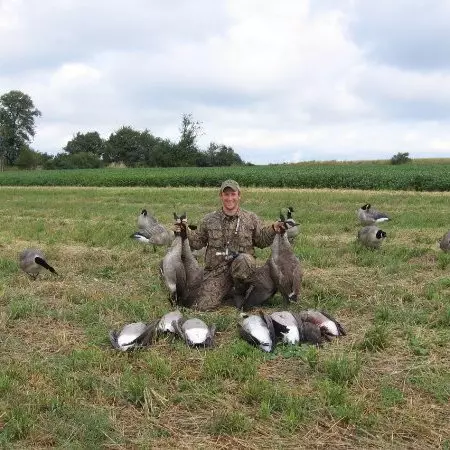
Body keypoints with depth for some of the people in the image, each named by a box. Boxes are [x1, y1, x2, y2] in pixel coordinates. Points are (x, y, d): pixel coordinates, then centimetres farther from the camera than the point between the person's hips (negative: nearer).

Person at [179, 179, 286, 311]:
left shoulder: (251, 218, 7)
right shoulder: (209, 220, 8)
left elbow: (262, 241, 8)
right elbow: (197, 242, 10)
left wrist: (273, 229, -10)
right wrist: (186, 231, -7)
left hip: (243, 266, -1)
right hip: (216, 272, 1)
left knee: (244, 259, -38)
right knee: (202, 306, -15)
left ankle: (239, 292, -7)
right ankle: (225, 293, 19)